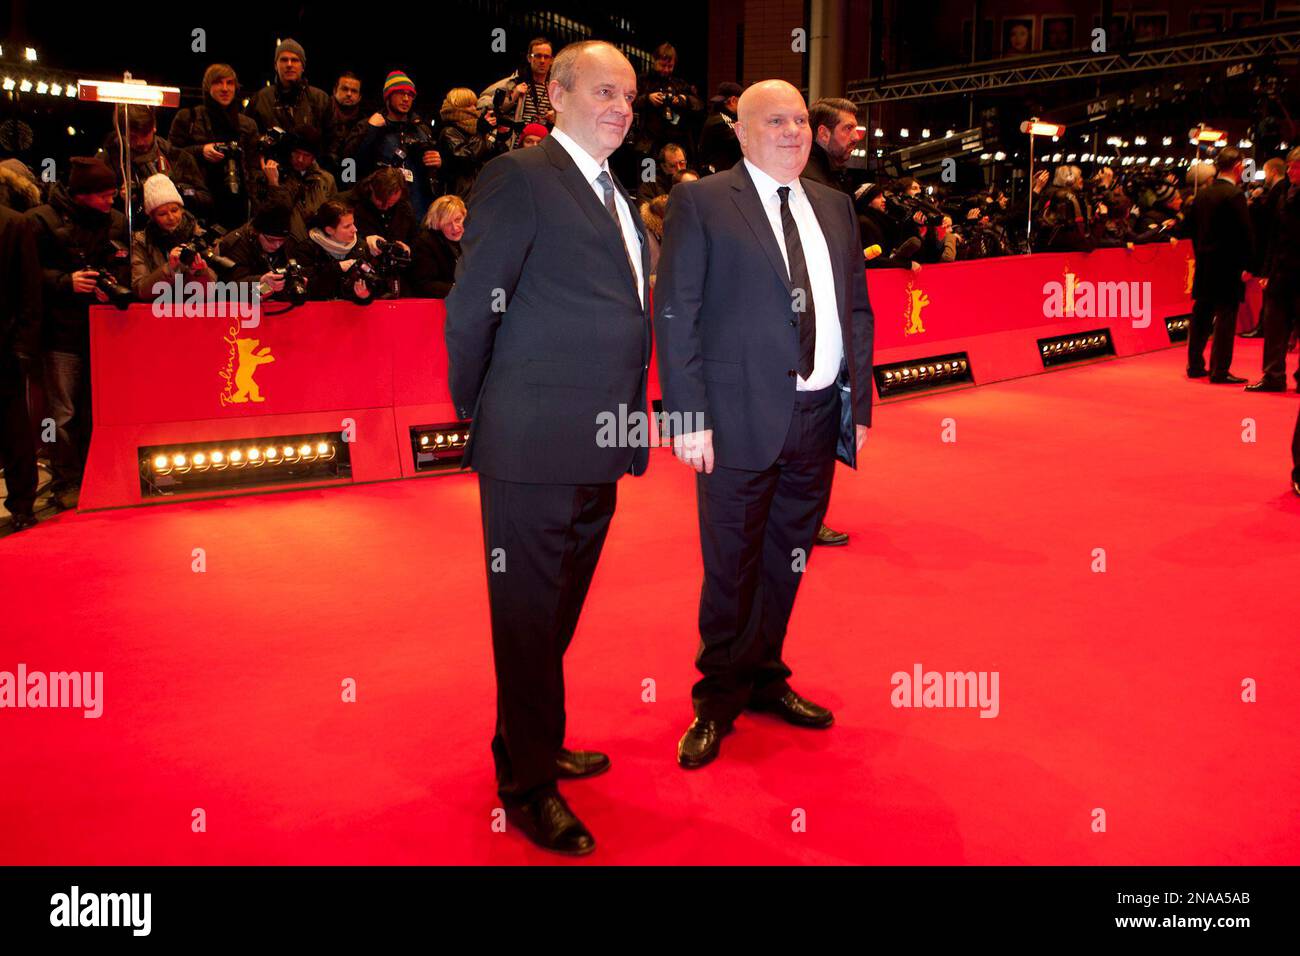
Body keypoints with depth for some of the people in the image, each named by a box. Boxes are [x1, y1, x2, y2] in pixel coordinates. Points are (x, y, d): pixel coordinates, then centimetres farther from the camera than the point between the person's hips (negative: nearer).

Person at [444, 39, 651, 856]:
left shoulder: (617, 197, 17)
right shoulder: (520, 177, -9)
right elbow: (471, 308, -9)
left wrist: (630, 421, 11)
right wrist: (476, 413, -2)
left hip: (598, 450, 8)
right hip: (535, 447, -8)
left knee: (560, 610, 18)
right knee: (530, 614, 4)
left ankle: (534, 745, 36)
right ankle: (526, 783, 19)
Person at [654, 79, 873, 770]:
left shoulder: (835, 207, 15)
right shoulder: (700, 204, -2)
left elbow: (857, 308, 15)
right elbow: (675, 316, -7)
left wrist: (860, 402, 8)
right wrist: (688, 417, -13)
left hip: (821, 418, 5)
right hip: (741, 420, -5)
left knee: (786, 561, 15)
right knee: (732, 566, 5)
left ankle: (764, 678, 35)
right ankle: (719, 699, 24)